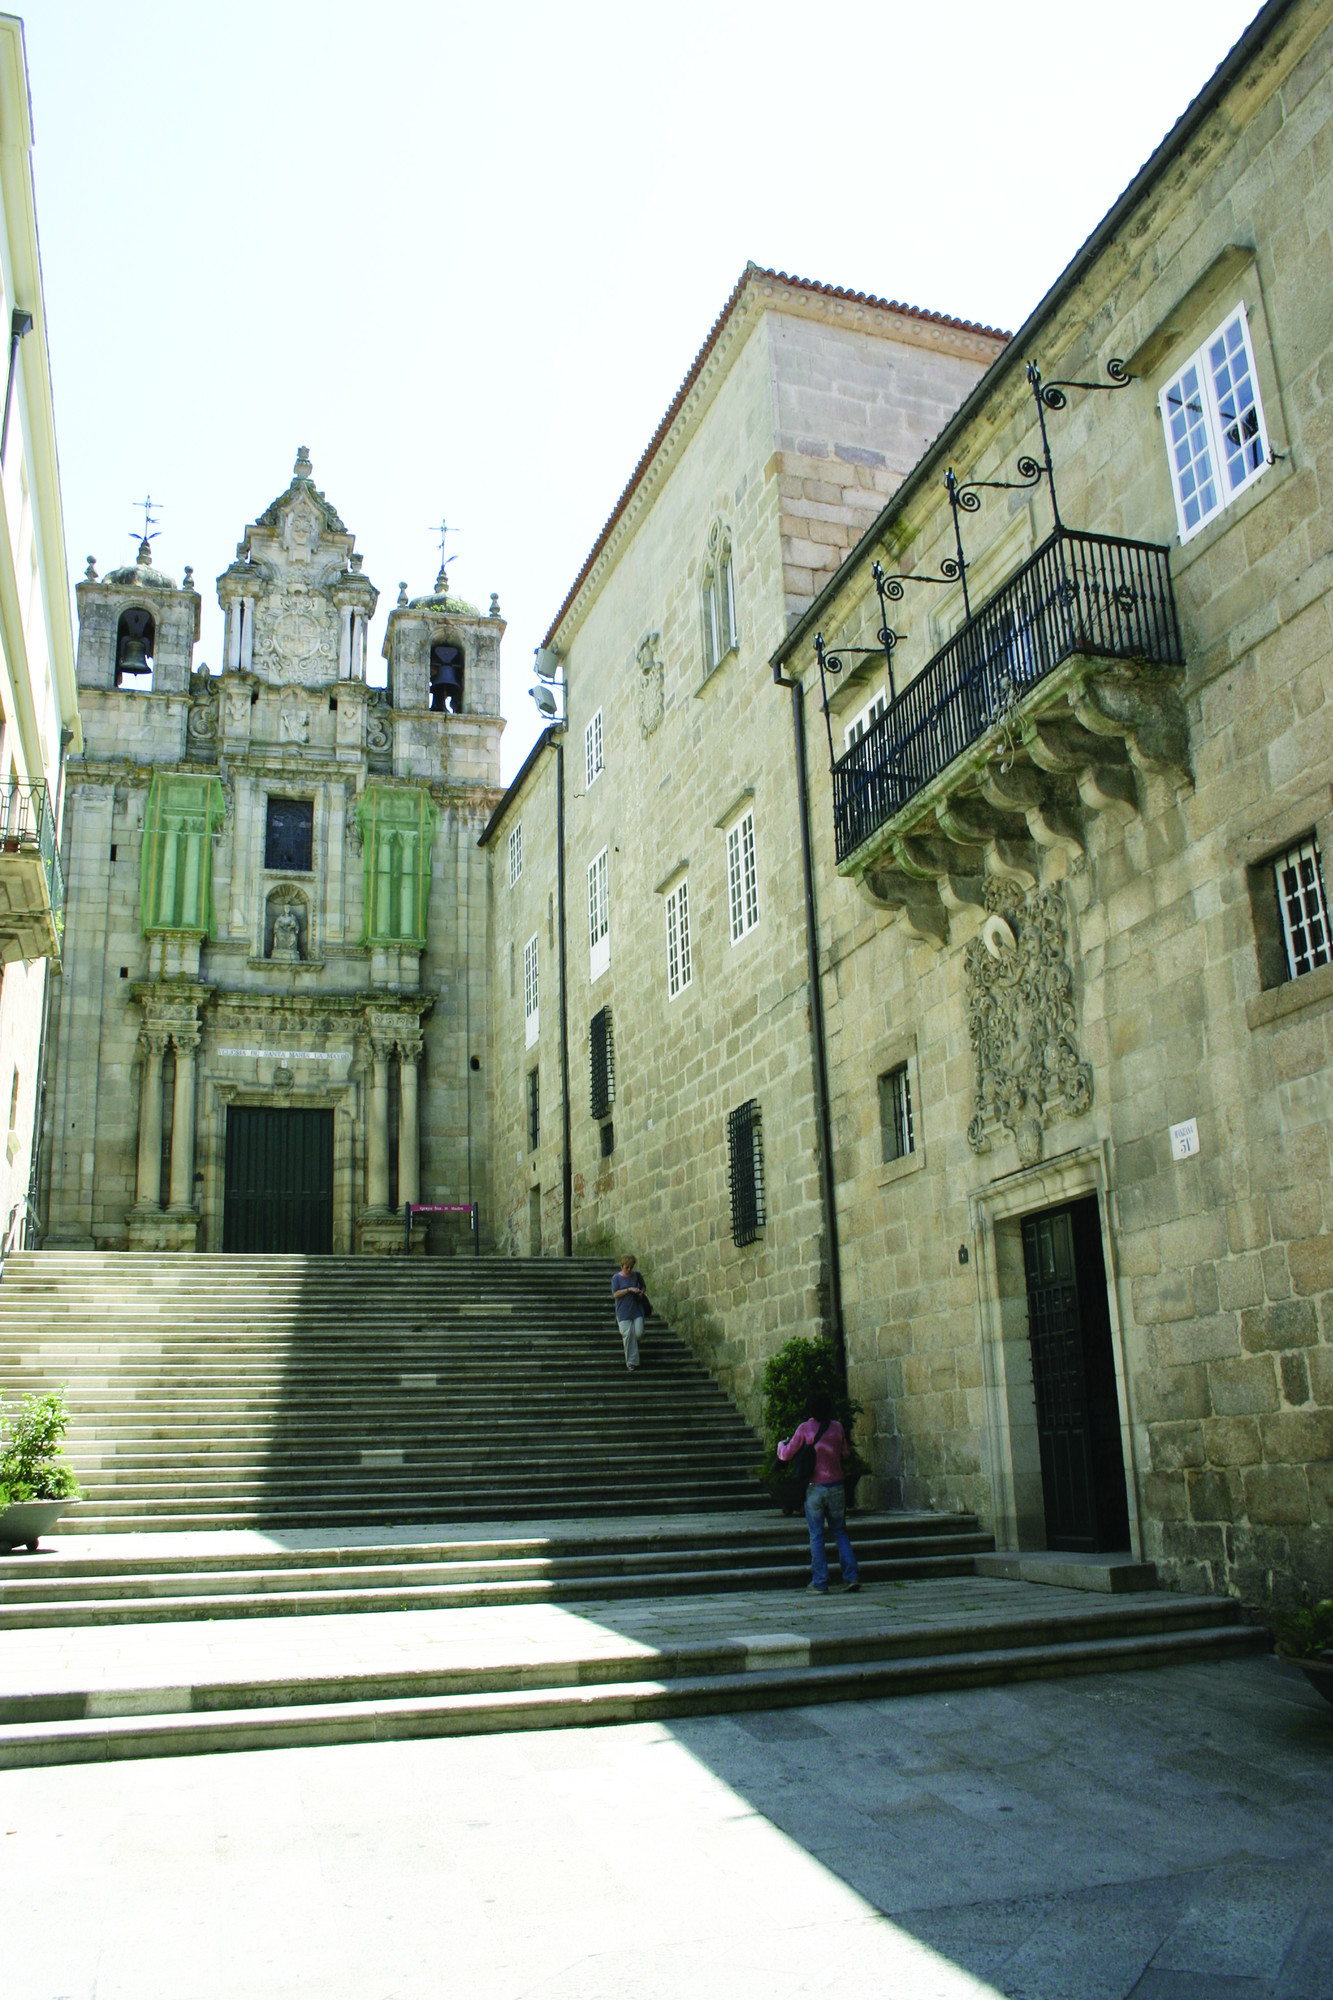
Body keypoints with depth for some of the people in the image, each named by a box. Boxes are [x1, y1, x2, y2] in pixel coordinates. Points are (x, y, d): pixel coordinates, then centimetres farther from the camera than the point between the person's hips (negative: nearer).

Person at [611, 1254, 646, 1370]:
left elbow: (643, 1288, 23)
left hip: (637, 1309, 3)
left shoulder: (637, 1276, 8)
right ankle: (631, 1362, 5)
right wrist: (629, 1289, -18)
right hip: (624, 1312, -2)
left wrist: (642, 1293, 1)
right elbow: (615, 1294, -10)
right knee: (628, 1335, -6)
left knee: (639, 1333, -8)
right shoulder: (616, 1278, -2)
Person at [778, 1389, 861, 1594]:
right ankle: (851, 1576, 4)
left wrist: (781, 1445, 17)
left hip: (814, 1489, -2)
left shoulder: (804, 1429, -9)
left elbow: (786, 1455, -4)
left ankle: (820, 1582, 3)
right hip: (836, 1487, 2)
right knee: (840, 1532, 13)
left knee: (816, 1535, 4)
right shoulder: (837, 1427, -1)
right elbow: (846, 1454, 9)